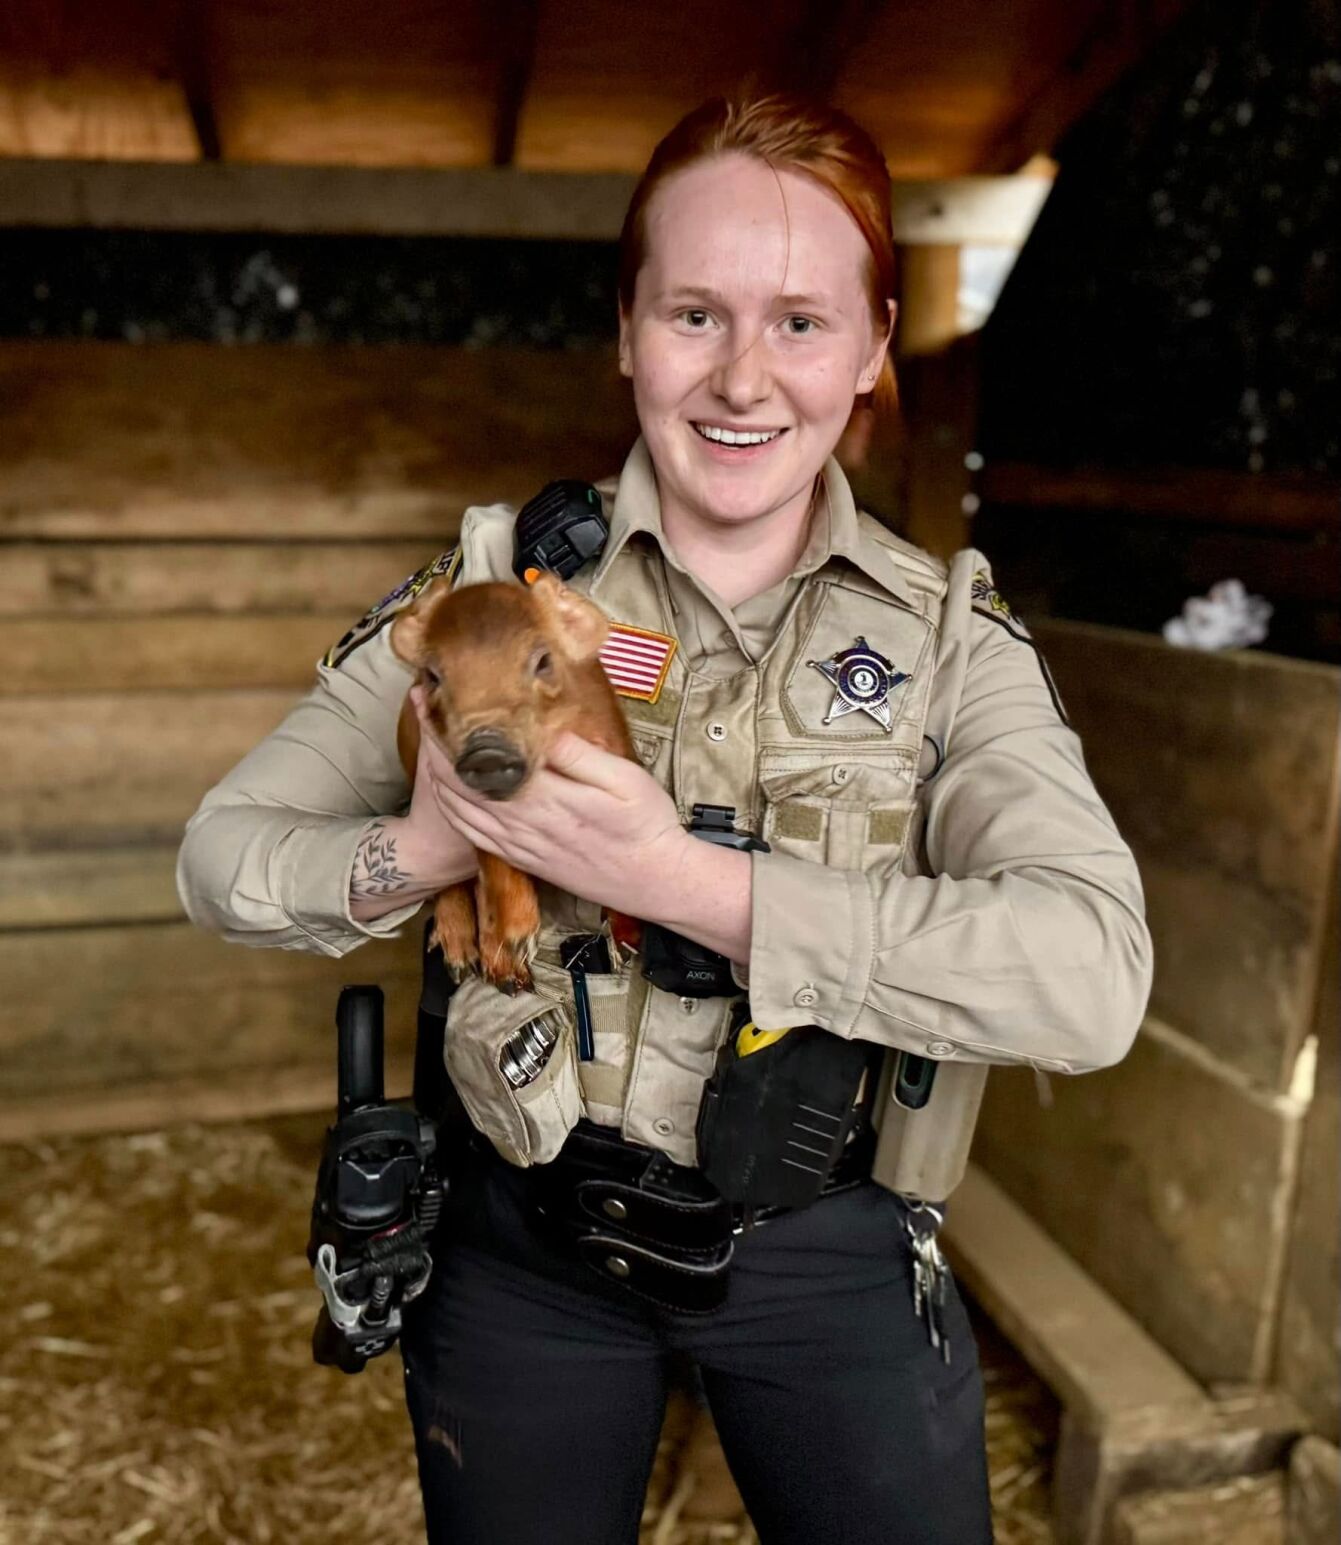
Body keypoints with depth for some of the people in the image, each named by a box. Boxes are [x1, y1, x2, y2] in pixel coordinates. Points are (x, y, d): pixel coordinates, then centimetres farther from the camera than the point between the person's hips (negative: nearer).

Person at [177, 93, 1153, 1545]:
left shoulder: (947, 631, -8)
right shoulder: (496, 582, -7)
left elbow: (1092, 978, -23)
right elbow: (222, 854, -4)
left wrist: (680, 878, -29)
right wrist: (416, 852, -25)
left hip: (830, 1259, 0)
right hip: (523, 1245, 1)